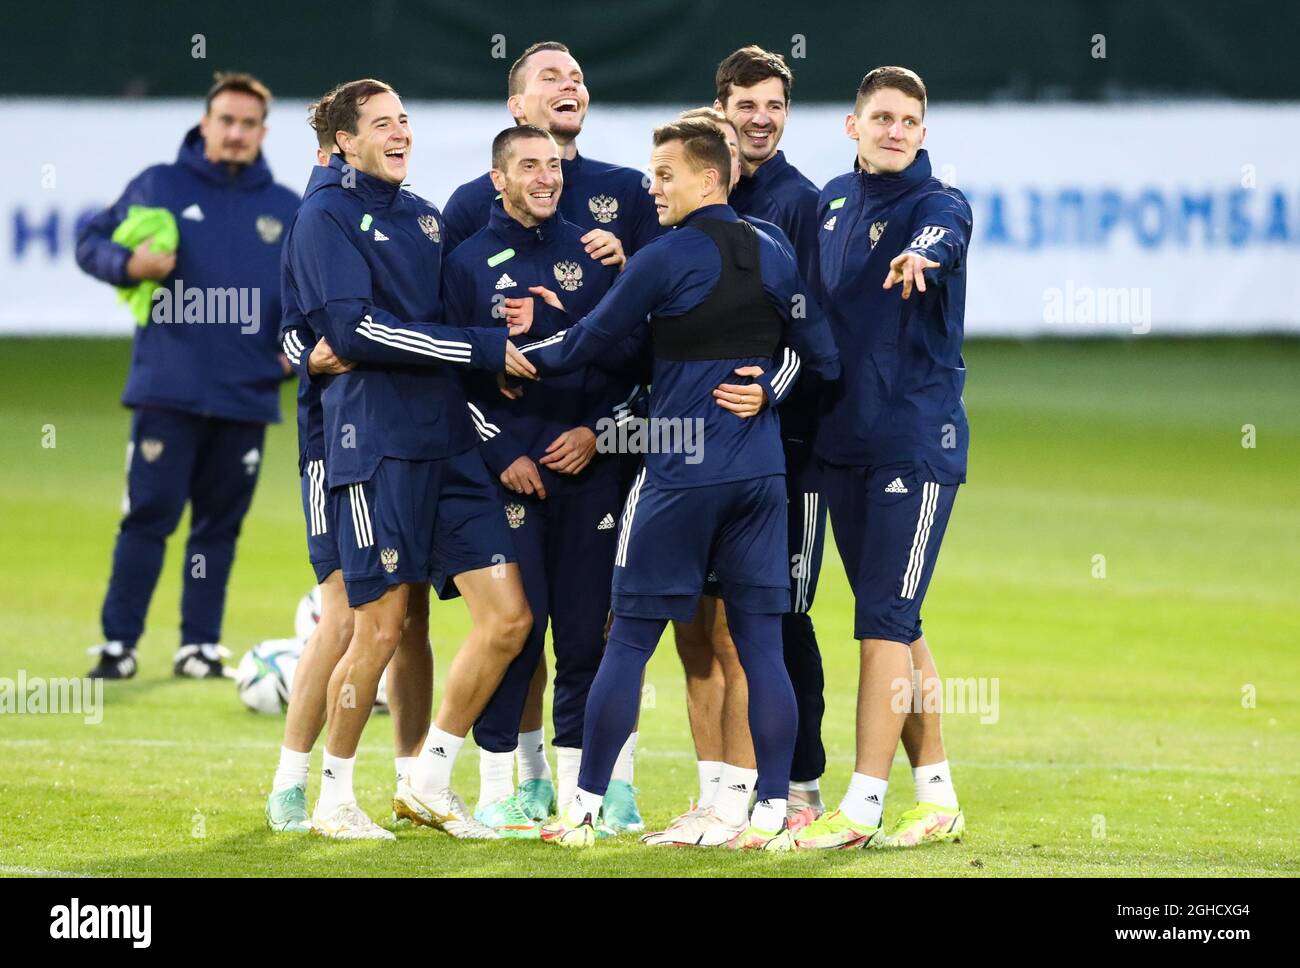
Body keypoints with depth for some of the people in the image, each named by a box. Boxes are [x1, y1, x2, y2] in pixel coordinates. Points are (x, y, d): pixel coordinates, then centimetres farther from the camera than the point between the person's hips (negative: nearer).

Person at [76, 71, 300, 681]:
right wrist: (129, 264, -11)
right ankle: (118, 642, -1)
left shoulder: (286, 210, 11)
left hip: (247, 396, 3)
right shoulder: (158, 187, 5)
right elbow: (91, 242, 9)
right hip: (168, 393, -3)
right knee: (148, 516, -6)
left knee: (220, 524, 7)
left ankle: (200, 645, 14)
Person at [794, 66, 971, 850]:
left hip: (918, 438, -6)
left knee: (885, 620, -9)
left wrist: (919, 257, -55)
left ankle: (864, 805, -9)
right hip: (843, 436, 6)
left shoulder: (938, 205, -8)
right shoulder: (833, 200, 11)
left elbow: (940, 238, -32)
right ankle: (938, 797, 19)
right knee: (892, 622, 11)